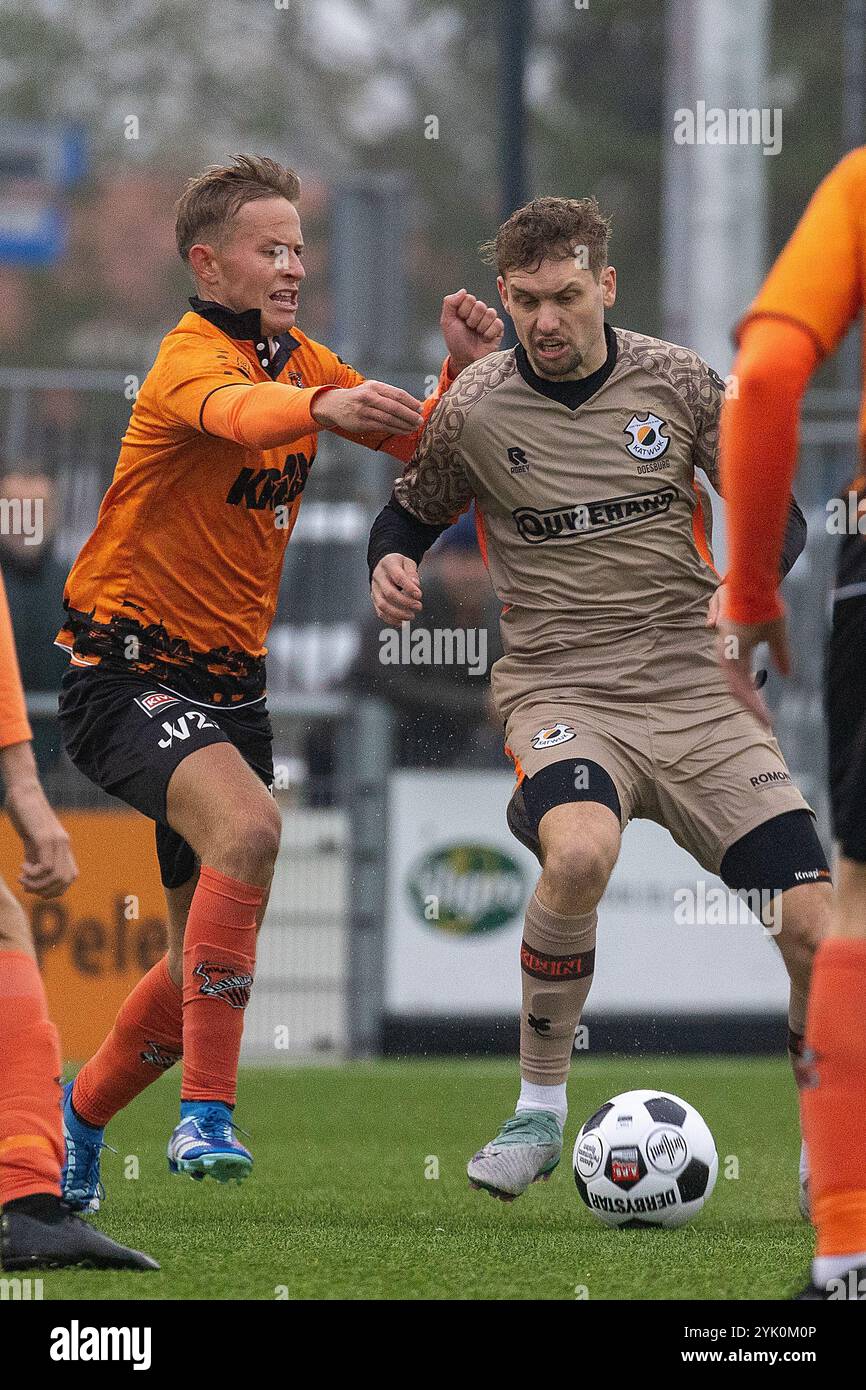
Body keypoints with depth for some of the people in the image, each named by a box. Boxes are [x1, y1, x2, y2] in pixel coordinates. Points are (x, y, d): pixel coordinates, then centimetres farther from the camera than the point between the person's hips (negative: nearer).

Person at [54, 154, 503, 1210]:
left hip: (230, 685, 8)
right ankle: (206, 1114, -31)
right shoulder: (191, 359, -16)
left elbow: (417, 446, 15)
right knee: (246, 827, -34)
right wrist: (324, 405, -61)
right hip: (126, 675, -8)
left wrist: (461, 371, -4)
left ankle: (79, 1115, 36)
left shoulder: (300, 359, 9)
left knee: (211, 958, 12)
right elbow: (235, 411, -40)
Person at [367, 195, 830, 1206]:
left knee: (819, 932, -12)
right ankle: (538, 1112, -16)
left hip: (695, 693, 2)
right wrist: (390, 564, -6)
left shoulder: (674, 381, 2)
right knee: (580, 853, -37)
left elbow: (778, 512, 10)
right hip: (561, 695, -2)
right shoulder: (475, 409, 0)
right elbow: (410, 511, 17)